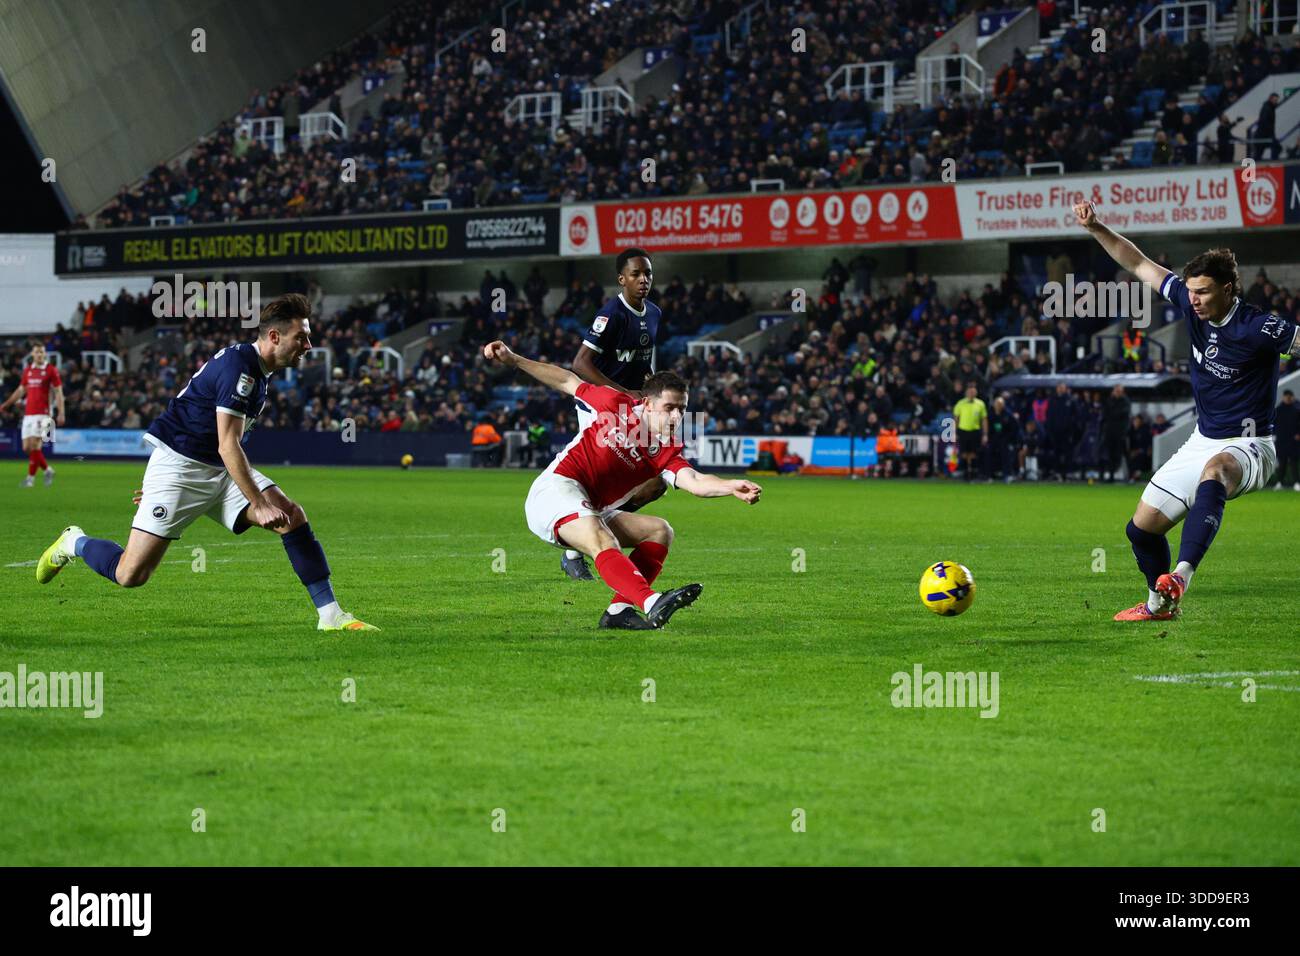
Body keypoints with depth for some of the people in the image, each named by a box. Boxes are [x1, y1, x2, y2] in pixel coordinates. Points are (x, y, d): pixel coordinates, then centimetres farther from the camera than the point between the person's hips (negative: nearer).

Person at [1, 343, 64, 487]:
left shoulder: (51, 370, -2)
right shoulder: (27, 371, 13)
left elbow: (58, 392, -3)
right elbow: (21, 391, 22)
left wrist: (60, 413, -11)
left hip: (42, 414, -6)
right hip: (28, 414, 6)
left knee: (34, 445, -14)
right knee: (26, 447, 2)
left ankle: (31, 478, -8)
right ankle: (47, 470, 20)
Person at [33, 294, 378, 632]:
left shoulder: (256, 369, 11)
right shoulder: (238, 366, -20)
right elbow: (228, 445, -25)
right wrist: (260, 507, -27)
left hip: (218, 470, 9)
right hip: (179, 466, -9)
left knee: (294, 517, -11)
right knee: (131, 575, -11)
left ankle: (331, 615, -8)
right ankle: (75, 543, 20)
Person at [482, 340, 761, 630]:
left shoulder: (667, 453, 3)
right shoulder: (618, 405, -5)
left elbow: (695, 483, -17)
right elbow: (567, 381, 8)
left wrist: (732, 487, -37)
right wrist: (513, 360, 6)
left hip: (592, 513, 7)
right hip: (556, 489, -7)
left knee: (660, 530, -4)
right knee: (605, 545, -32)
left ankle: (619, 610, -16)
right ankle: (652, 603, -56)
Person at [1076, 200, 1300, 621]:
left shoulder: (1257, 328, -20)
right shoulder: (1190, 305, -3)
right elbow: (1139, 264, 6)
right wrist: (1096, 228, 0)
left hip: (1247, 446, -7)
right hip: (1203, 440, 7)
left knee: (1214, 471, -44)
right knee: (1142, 528, 9)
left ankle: (1182, 575, -57)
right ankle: (1160, 604, 36)